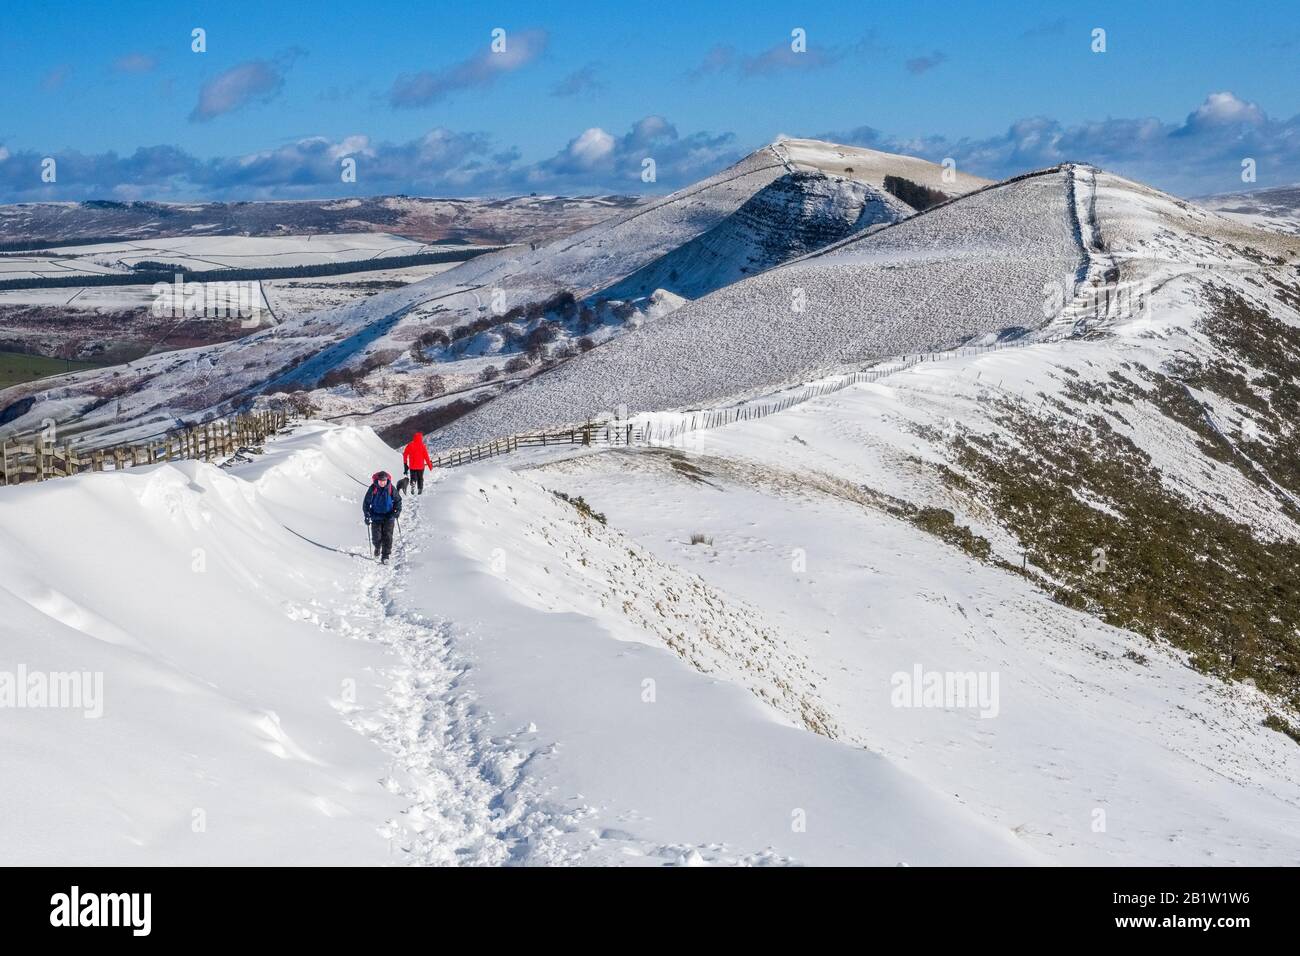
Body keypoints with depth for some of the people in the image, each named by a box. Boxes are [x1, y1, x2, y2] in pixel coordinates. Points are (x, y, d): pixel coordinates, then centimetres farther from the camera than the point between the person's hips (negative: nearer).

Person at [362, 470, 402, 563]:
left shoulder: (391, 489, -6)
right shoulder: (373, 489, -8)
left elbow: (398, 500, 6)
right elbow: (366, 502, -1)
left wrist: (397, 510, -10)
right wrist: (367, 515, -7)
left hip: (389, 516, 0)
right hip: (376, 516, 0)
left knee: (387, 536, -7)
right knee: (376, 537, -4)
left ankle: (385, 556, -1)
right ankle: (377, 547, 30)